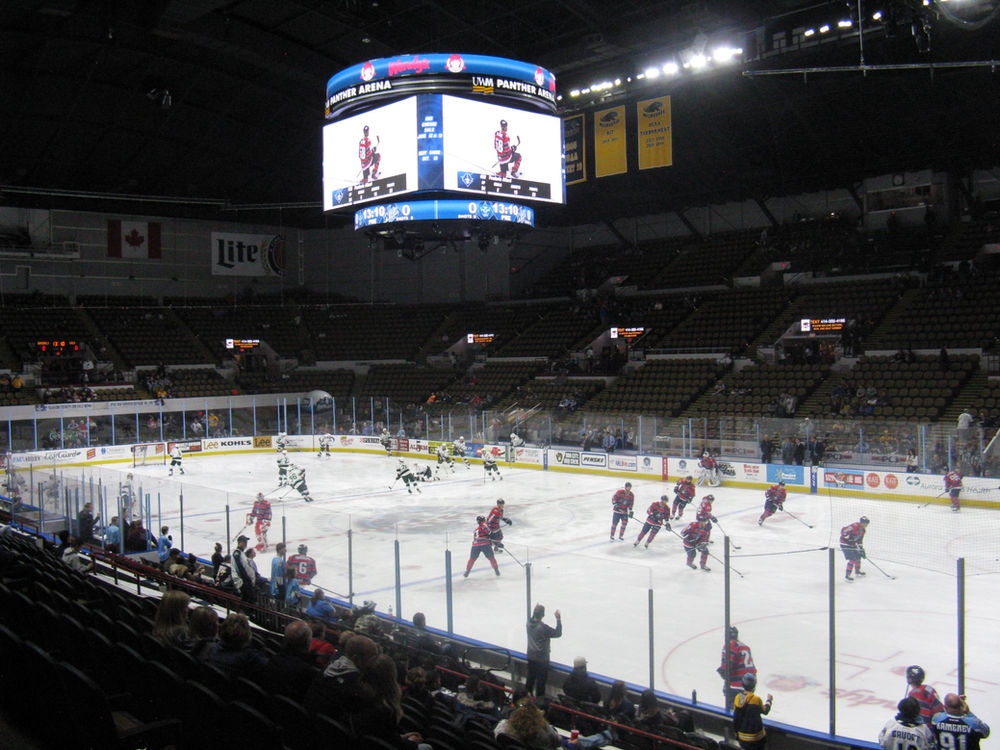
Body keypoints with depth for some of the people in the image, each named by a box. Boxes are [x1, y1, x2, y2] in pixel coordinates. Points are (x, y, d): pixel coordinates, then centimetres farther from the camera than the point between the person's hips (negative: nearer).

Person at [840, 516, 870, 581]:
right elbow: (843, 530, -31)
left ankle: (857, 571, 41)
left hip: (852, 544, 10)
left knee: (858, 556, 19)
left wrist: (861, 549, 8)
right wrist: (847, 539, -29)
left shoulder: (862, 530, 6)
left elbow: (859, 540, 13)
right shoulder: (854, 526, -26)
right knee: (852, 559, -14)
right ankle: (847, 575, -9)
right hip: (845, 544, -10)